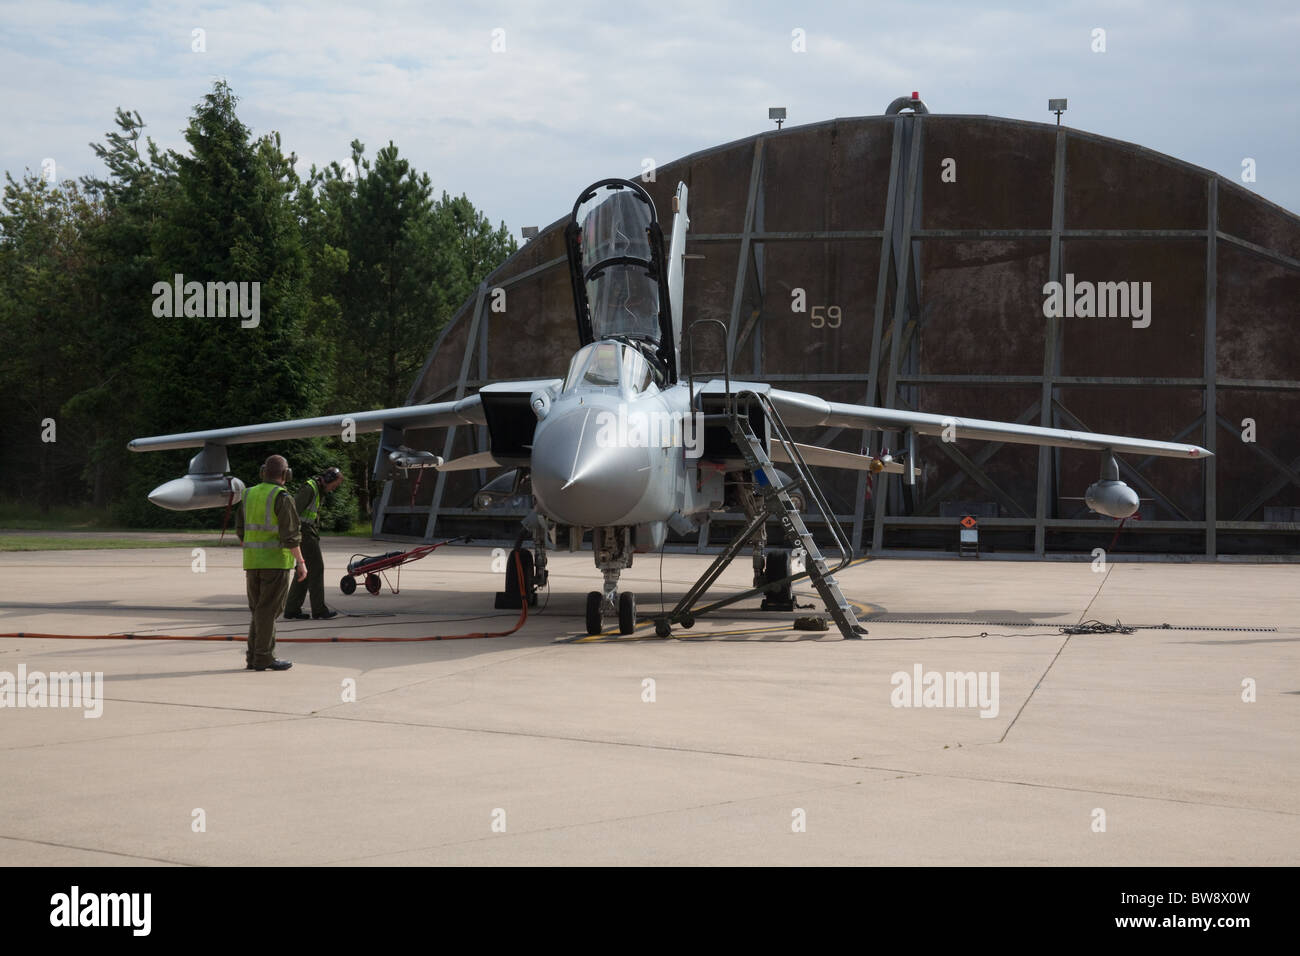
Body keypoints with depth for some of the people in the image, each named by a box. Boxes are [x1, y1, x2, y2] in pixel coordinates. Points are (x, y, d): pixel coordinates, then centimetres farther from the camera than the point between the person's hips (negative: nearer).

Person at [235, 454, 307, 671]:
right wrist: (300, 562, -11)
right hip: (276, 561, -6)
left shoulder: (249, 495, 10)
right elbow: (290, 534, -15)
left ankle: (253, 657, 12)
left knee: (259, 610, 13)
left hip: (252, 561, 6)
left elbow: (241, 531, 16)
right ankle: (264, 658, -2)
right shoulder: (282, 497, -10)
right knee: (269, 610, -3)